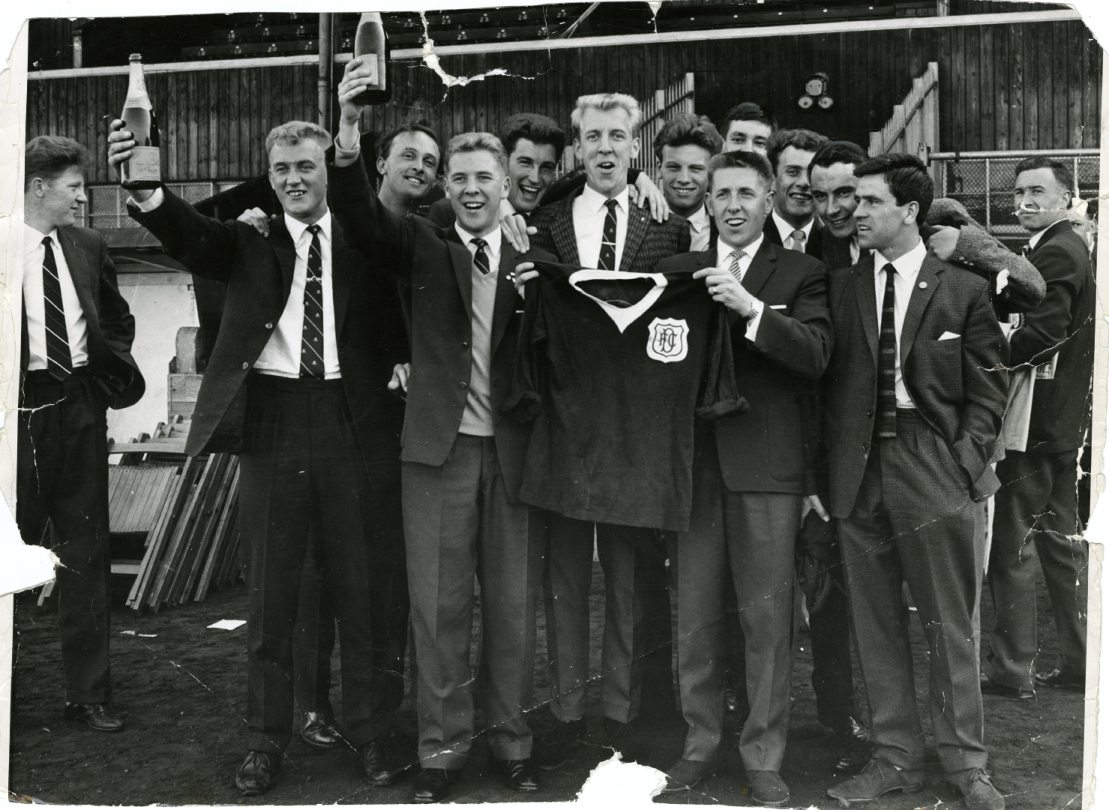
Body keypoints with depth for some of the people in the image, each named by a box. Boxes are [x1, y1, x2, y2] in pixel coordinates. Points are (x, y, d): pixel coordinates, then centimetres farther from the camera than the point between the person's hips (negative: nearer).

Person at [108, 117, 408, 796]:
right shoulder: (249, 238, 5)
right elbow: (190, 234, -15)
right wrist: (145, 191, -35)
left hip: (349, 423, 0)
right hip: (272, 420, 0)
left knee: (358, 585, 9)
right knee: (271, 588, 9)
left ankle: (369, 732, 24)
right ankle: (268, 737, 23)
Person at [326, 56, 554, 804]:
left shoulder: (531, 258, 8)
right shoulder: (422, 246, 3)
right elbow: (363, 218, -18)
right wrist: (348, 141, -32)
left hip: (513, 449, 1)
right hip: (440, 445, -1)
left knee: (513, 604, 9)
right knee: (439, 604, 5)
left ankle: (512, 740, 23)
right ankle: (443, 745, 18)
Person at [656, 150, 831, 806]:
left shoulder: (801, 273, 4)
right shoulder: (679, 271, 13)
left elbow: (817, 354, -12)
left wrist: (752, 308, -19)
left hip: (766, 463, -3)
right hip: (693, 460, 3)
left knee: (768, 615, 2)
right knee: (695, 614, 9)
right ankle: (701, 744, 24)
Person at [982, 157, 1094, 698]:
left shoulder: (1054, 253, -15)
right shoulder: (1073, 248, 17)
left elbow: (1042, 333, -26)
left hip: (1039, 419, -10)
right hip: (1066, 419, 10)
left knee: (1011, 543, -4)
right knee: (1061, 538, 15)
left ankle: (1011, 668, 3)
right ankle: (1077, 661, 23)